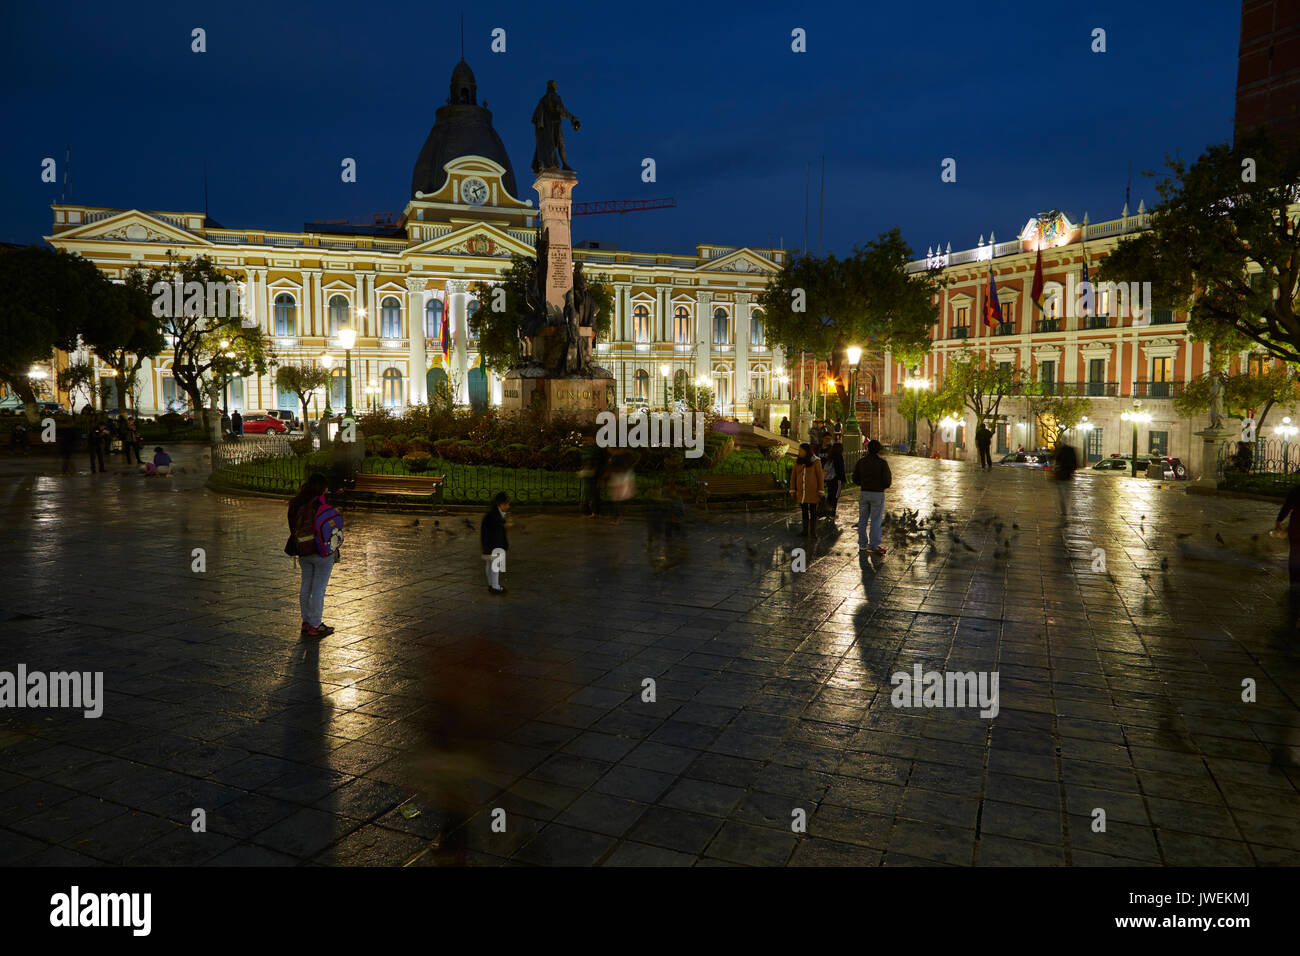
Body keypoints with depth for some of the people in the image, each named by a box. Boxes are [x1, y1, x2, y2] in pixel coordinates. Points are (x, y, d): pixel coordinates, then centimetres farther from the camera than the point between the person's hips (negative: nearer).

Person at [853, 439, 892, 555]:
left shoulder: (861, 461, 1)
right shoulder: (882, 463, -9)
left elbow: (855, 479, 4)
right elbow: (887, 481, -10)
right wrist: (885, 486, 12)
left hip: (864, 493, 3)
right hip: (878, 493, -3)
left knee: (862, 519, 11)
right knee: (876, 520, 2)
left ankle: (862, 544, 16)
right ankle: (874, 544, -1)